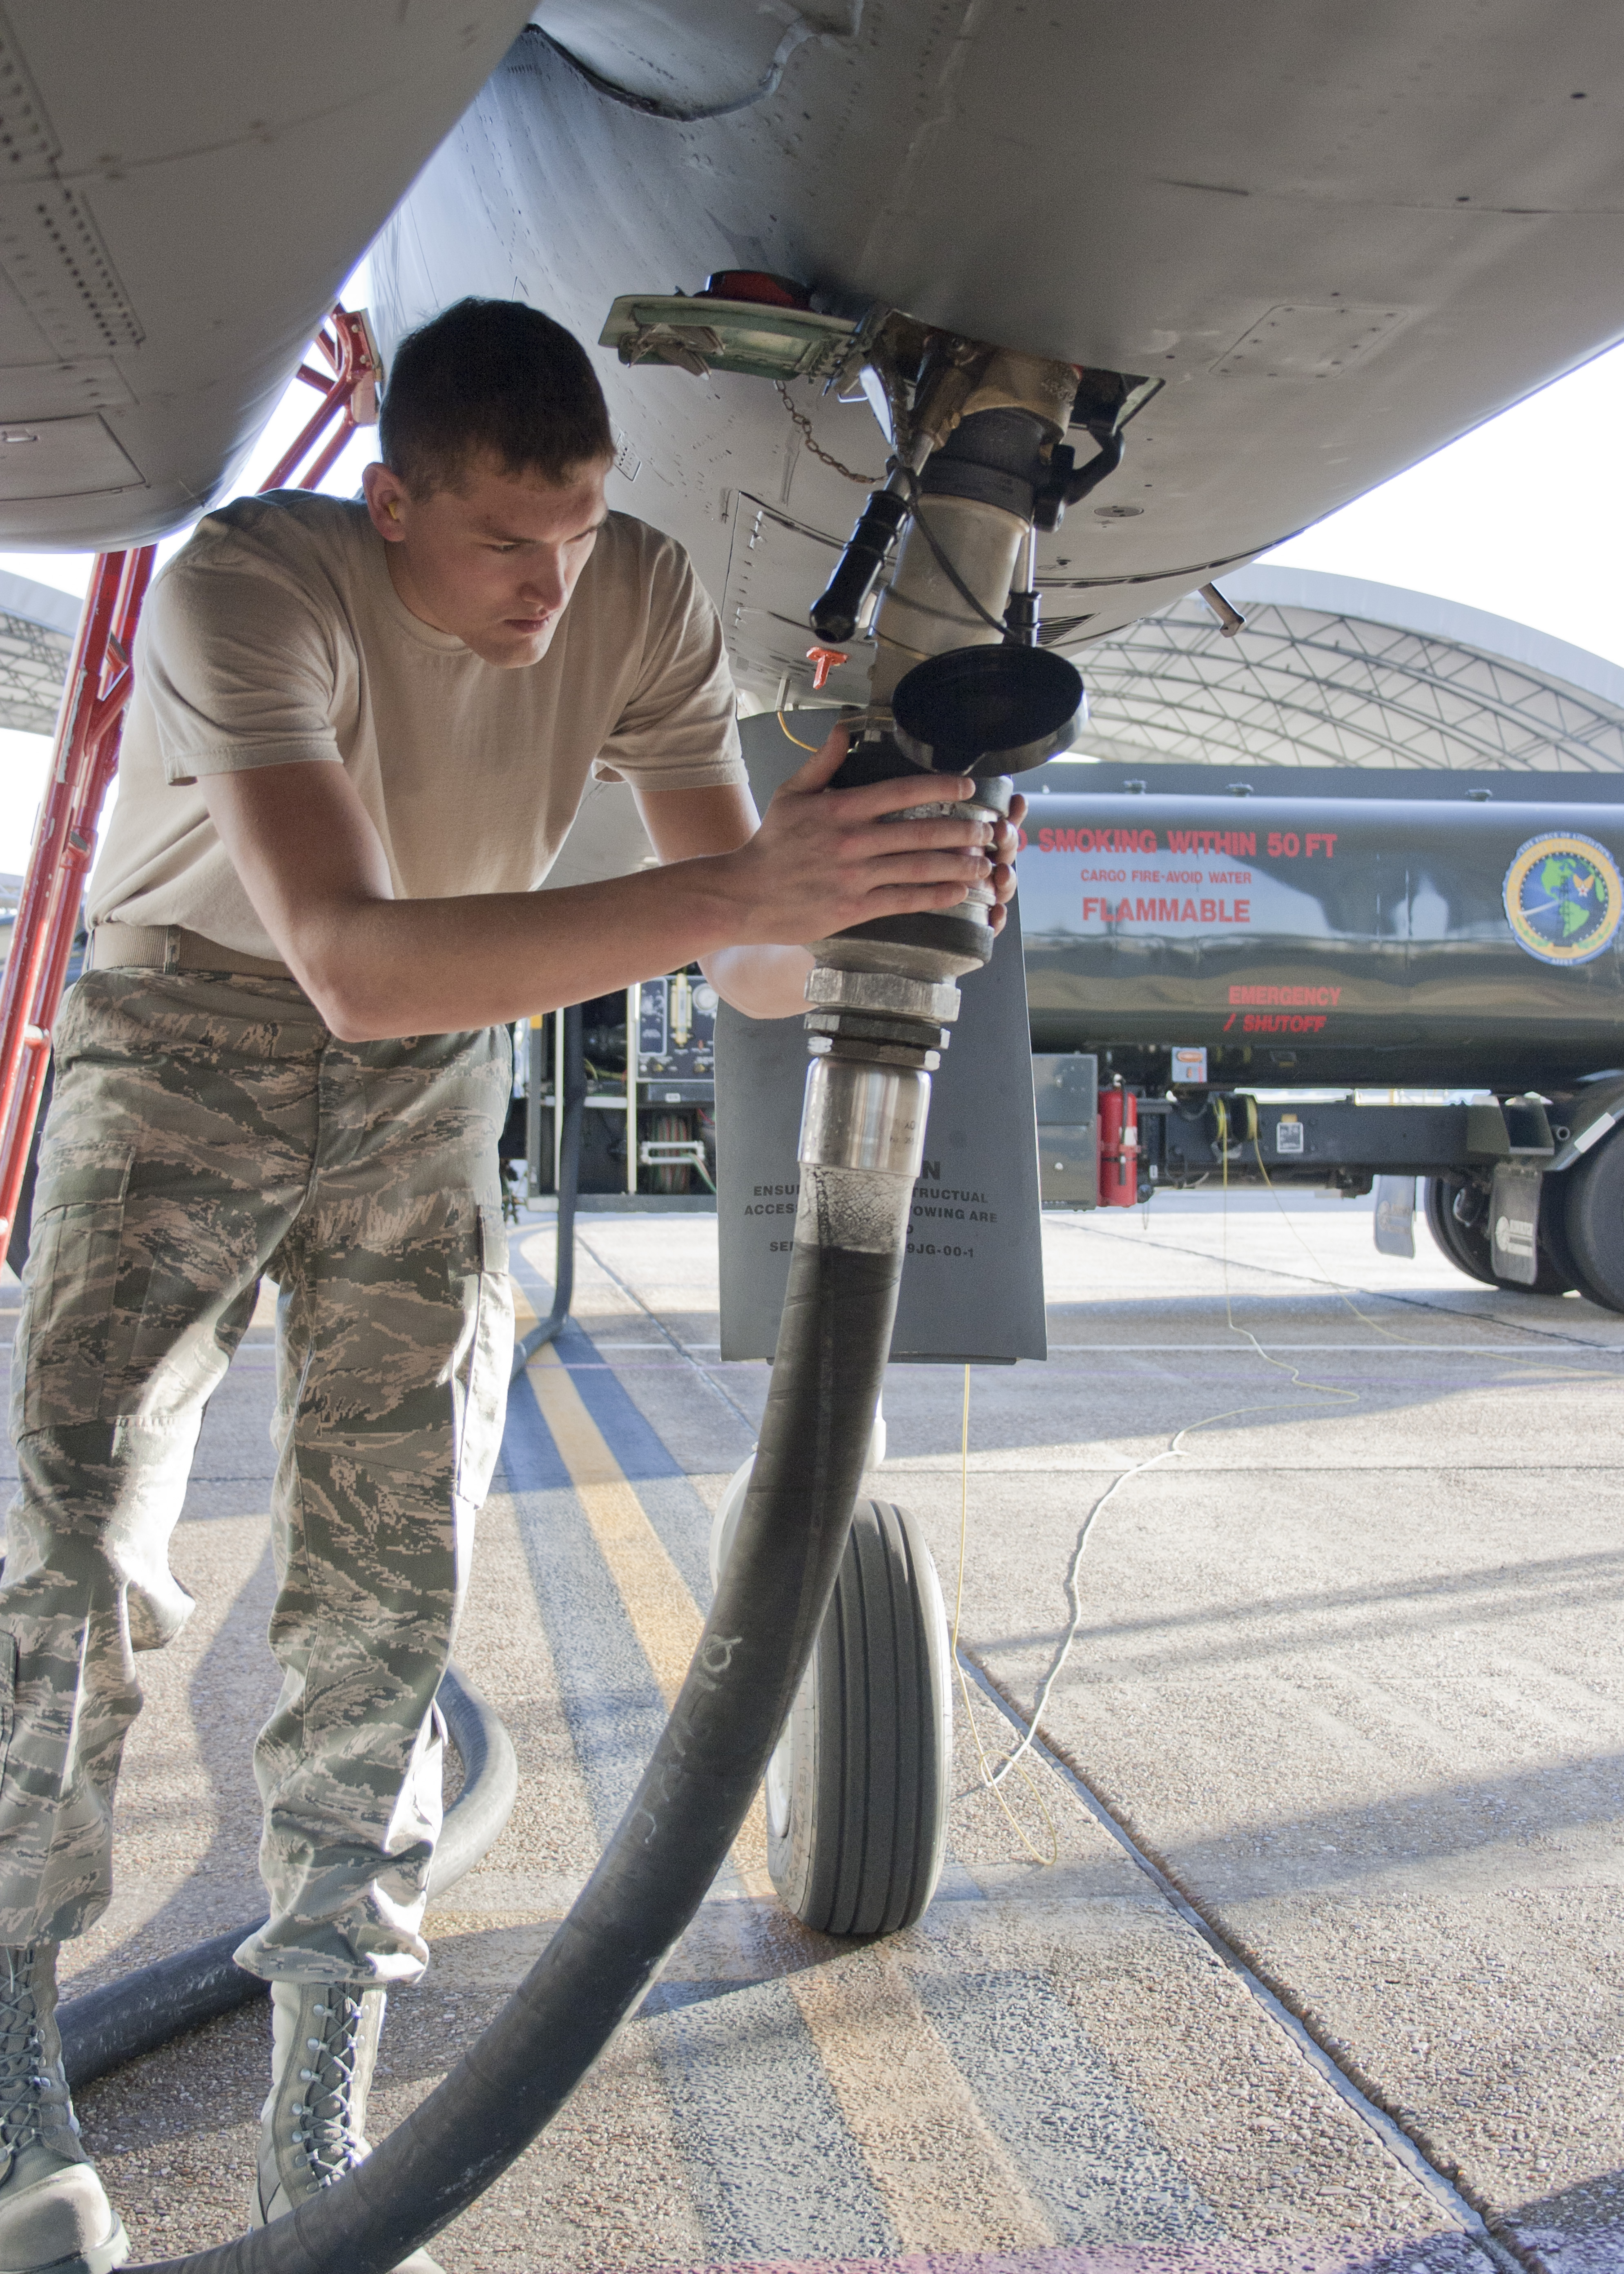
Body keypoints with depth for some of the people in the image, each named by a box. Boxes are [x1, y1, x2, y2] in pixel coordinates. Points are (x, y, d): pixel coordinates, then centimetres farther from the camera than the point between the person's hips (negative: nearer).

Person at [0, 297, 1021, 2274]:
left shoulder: (642, 598, -16)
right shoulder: (245, 586, -30)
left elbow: (749, 978, -16)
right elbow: (356, 962, -44)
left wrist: (858, 885, -39)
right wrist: (741, 887, -52)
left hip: (433, 1082, 3)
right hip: (190, 1032, -3)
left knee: (390, 1587, -4)